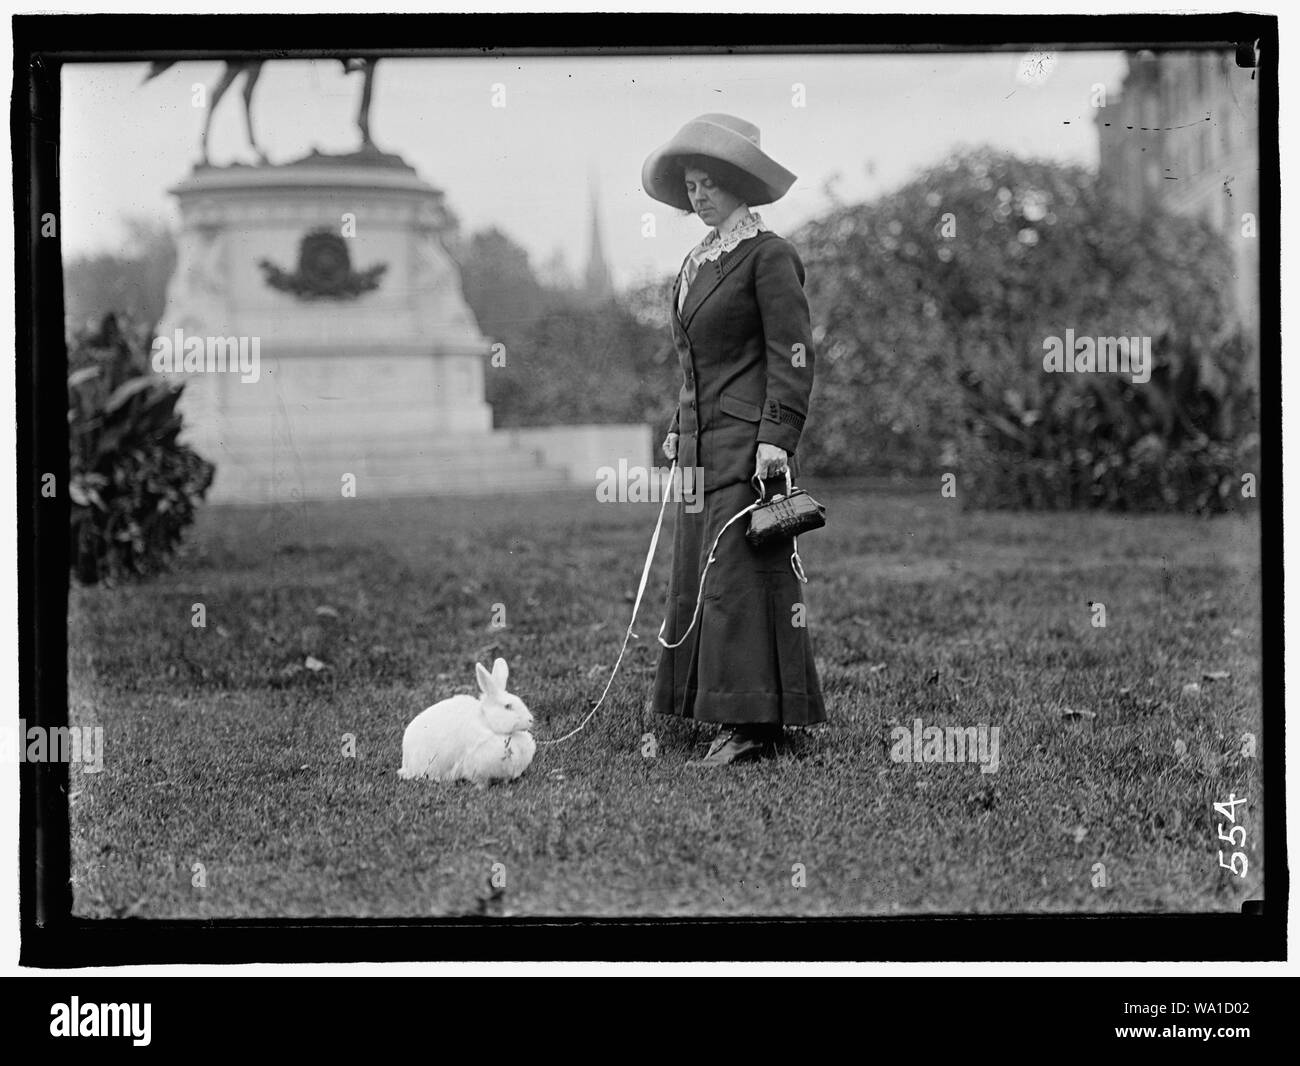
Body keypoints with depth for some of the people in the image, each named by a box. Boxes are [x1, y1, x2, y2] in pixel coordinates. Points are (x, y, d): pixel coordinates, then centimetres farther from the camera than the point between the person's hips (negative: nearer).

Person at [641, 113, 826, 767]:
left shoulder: (768, 255, -7)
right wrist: (679, 429, 19)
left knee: (739, 575, -10)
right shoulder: (698, 261, 18)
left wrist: (775, 440, -19)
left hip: (749, 439, -9)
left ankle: (755, 724, -7)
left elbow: (791, 355, -12)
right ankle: (727, 712, 13)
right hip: (703, 443, 9)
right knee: (700, 575, 8)